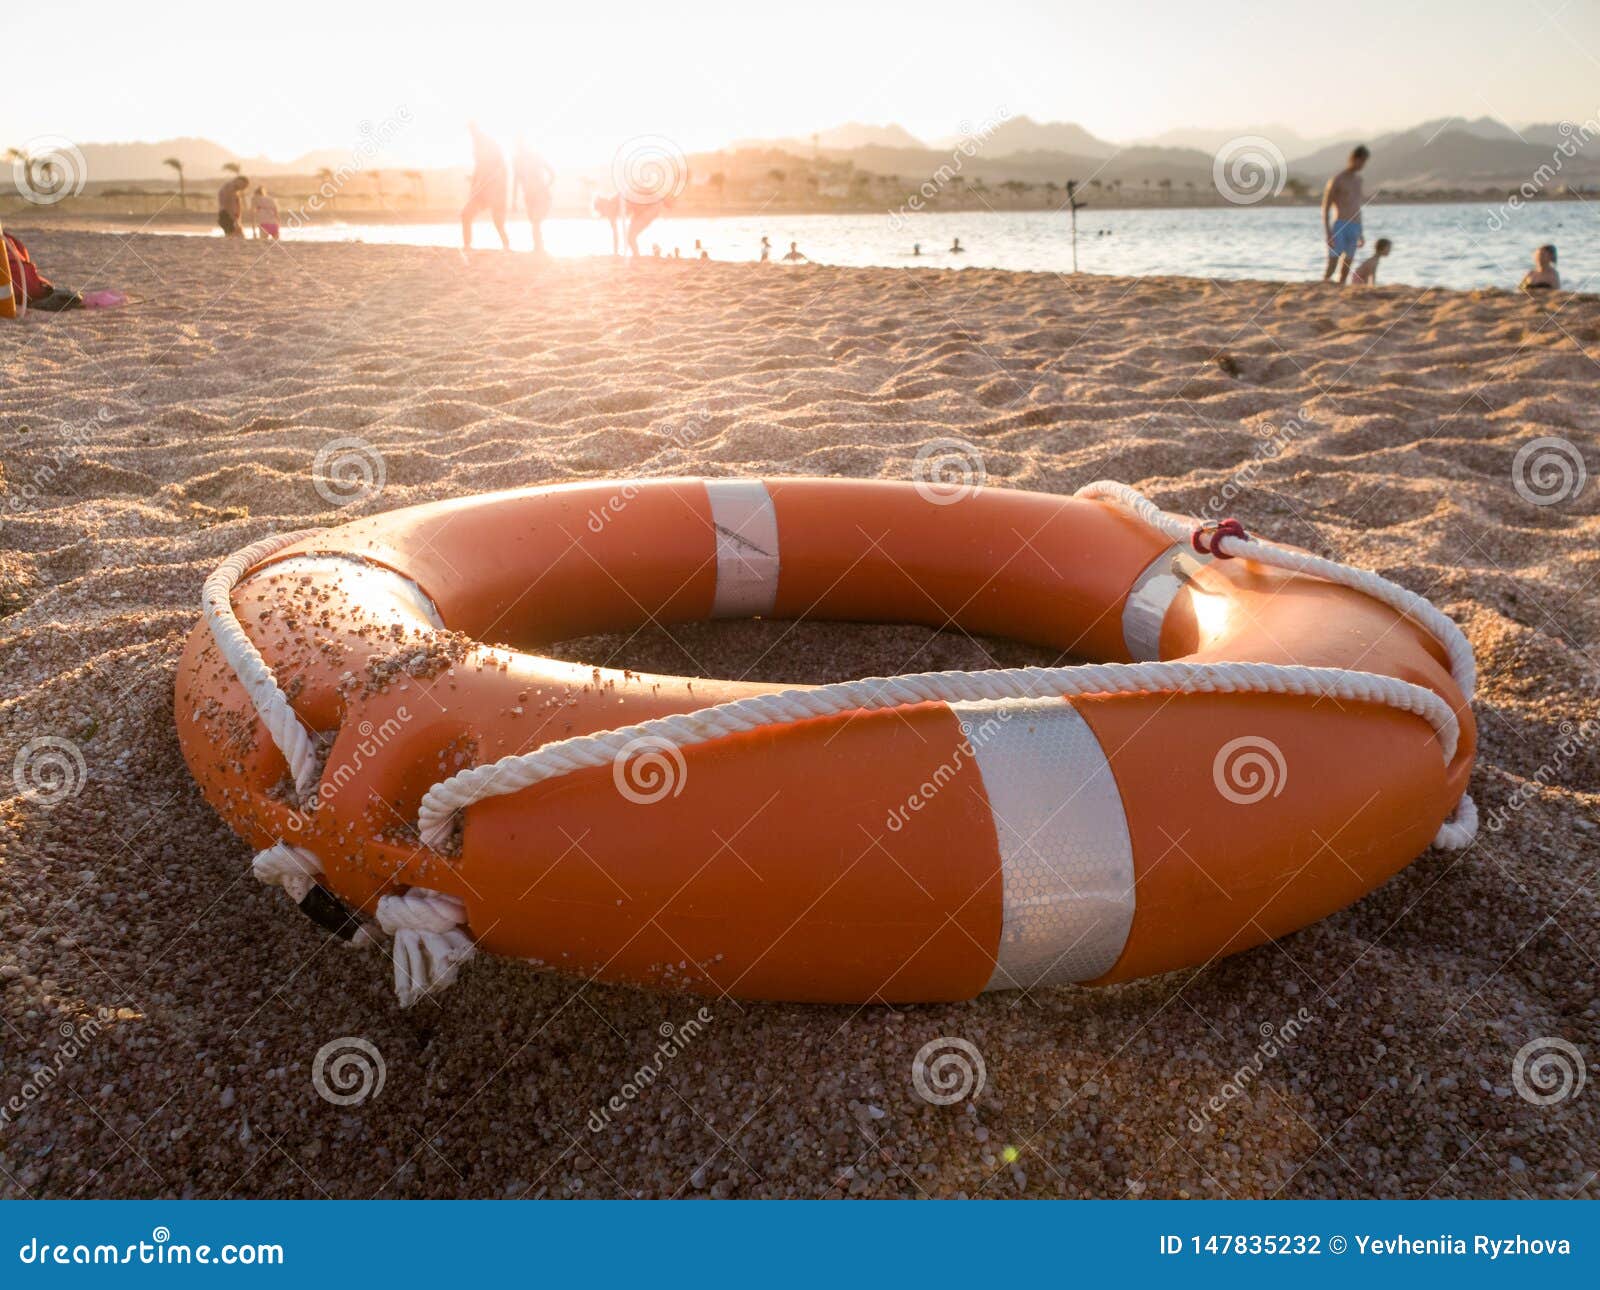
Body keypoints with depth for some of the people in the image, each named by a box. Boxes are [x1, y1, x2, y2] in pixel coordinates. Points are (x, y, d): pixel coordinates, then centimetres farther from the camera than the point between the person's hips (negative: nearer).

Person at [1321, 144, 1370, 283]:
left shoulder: (1357, 180, 17)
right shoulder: (1336, 180, -6)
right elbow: (1325, 208, -9)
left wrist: (1360, 234, 21)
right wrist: (1327, 233, -19)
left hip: (1354, 228, 7)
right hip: (1338, 226, -7)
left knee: (1346, 266, 6)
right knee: (1332, 266, -14)